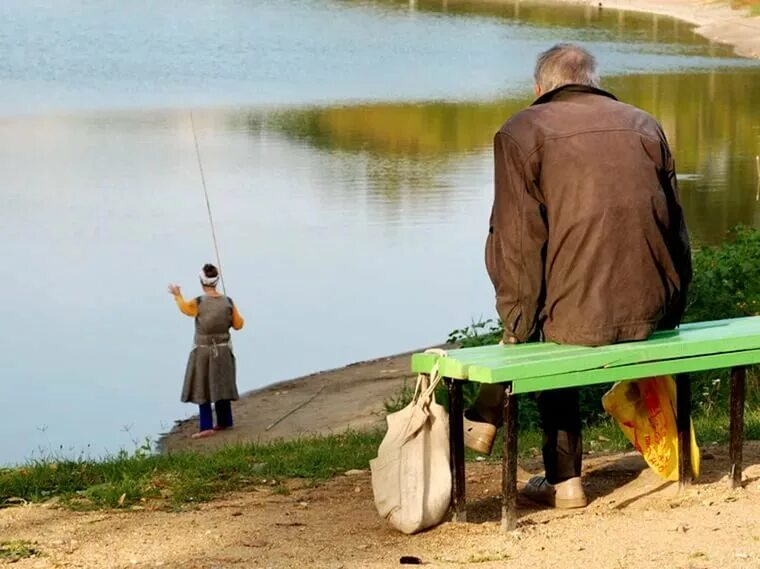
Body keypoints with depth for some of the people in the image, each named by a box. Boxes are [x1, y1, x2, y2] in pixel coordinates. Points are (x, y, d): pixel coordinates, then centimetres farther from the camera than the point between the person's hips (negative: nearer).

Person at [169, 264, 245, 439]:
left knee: (202, 388, 5)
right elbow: (238, 325, 1)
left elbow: (184, 308, 3)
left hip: (202, 351, -4)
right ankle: (224, 421, 27)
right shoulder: (228, 302, -8)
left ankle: (206, 426, 0)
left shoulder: (198, 303, -17)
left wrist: (177, 294, 21)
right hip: (223, 351, 4)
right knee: (221, 386, 17)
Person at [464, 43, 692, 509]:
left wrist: (519, 325, 1)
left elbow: (517, 243, -6)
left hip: (578, 317, -4)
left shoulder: (520, 133, 1)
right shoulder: (644, 125, 13)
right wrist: (671, 308, 22)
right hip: (650, 313, 5)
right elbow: (674, 229, 14)